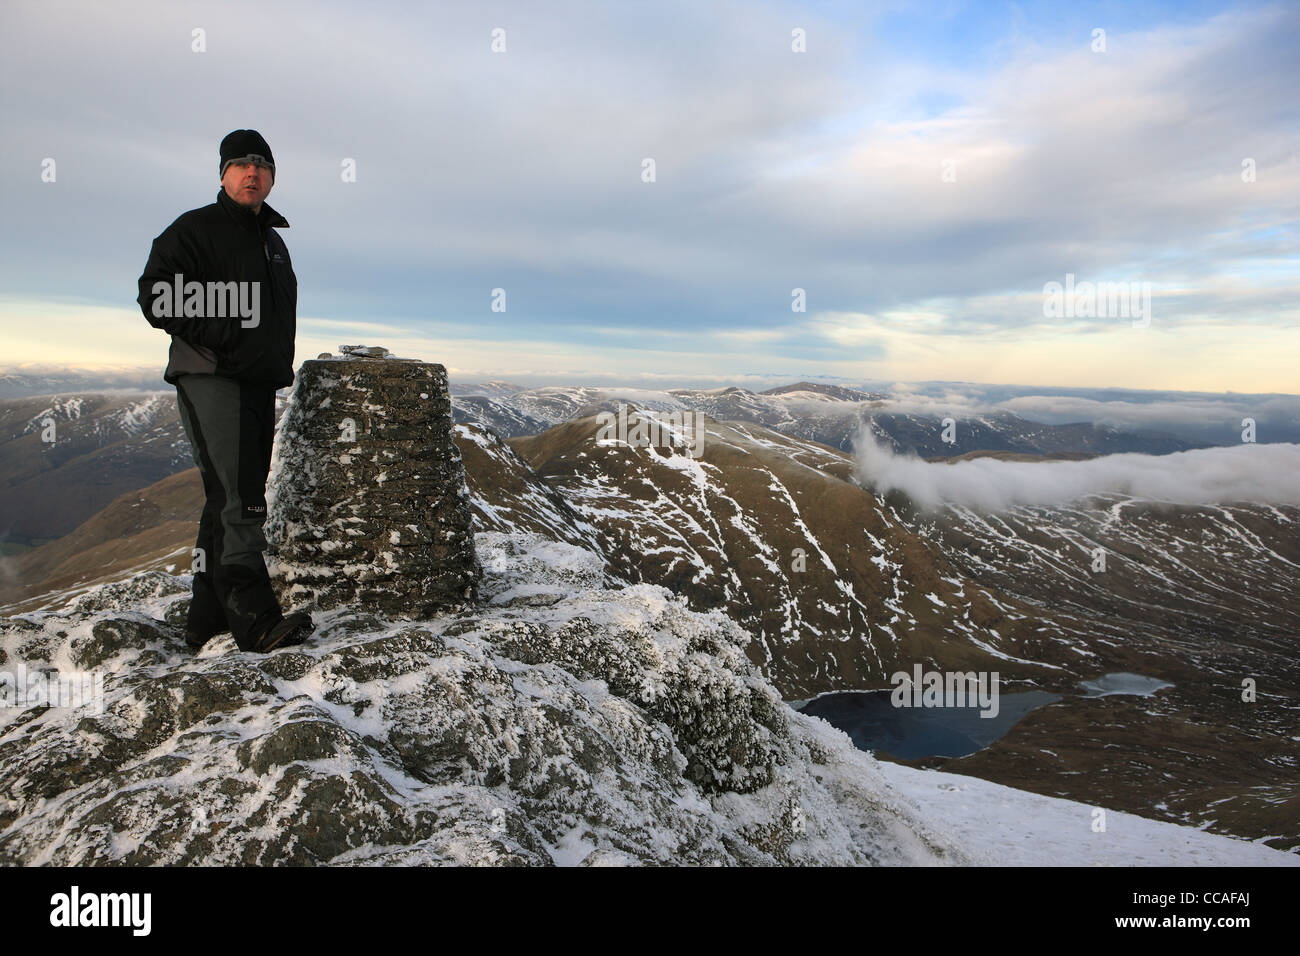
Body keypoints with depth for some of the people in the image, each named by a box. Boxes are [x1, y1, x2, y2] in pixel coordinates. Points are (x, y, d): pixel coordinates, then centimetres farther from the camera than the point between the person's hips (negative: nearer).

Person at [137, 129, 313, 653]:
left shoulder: (274, 241, 23)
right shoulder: (193, 230, 0)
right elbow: (157, 298, -10)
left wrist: (280, 363, 15)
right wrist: (227, 338, -18)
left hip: (260, 384, 8)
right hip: (209, 379, -8)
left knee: (230, 501, 9)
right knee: (239, 501, -17)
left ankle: (208, 615, 17)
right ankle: (254, 619, -19)